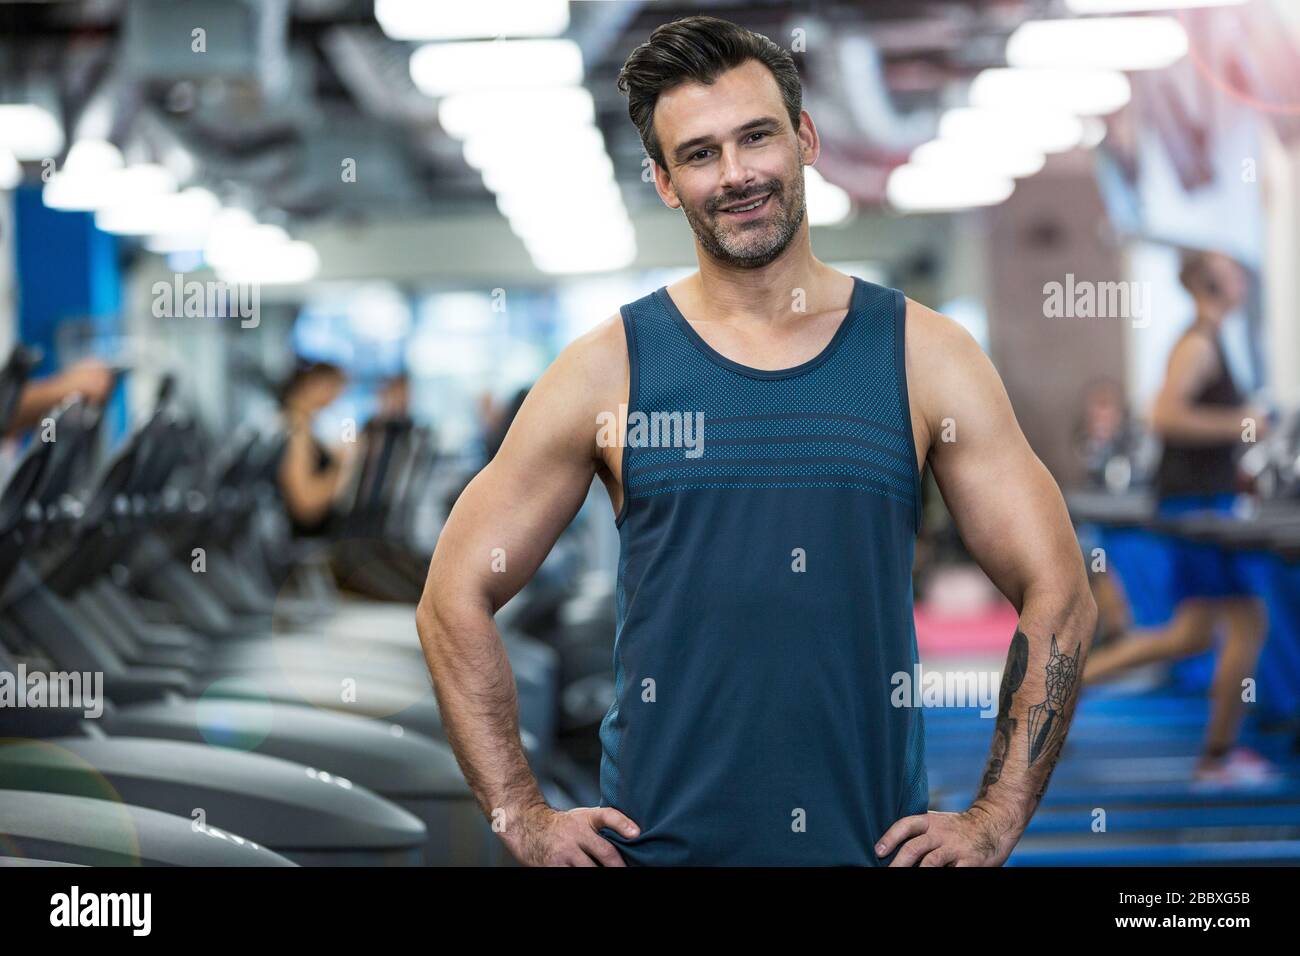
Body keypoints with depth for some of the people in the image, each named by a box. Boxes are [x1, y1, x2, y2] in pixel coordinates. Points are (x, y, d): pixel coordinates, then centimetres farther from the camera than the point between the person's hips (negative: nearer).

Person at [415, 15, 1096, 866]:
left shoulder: (924, 357, 0)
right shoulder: (607, 371, -2)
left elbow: (1056, 595, 2)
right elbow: (457, 600, 2)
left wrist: (995, 820, -4)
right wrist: (523, 818, -3)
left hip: (877, 838, 1)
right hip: (656, 841, 0)